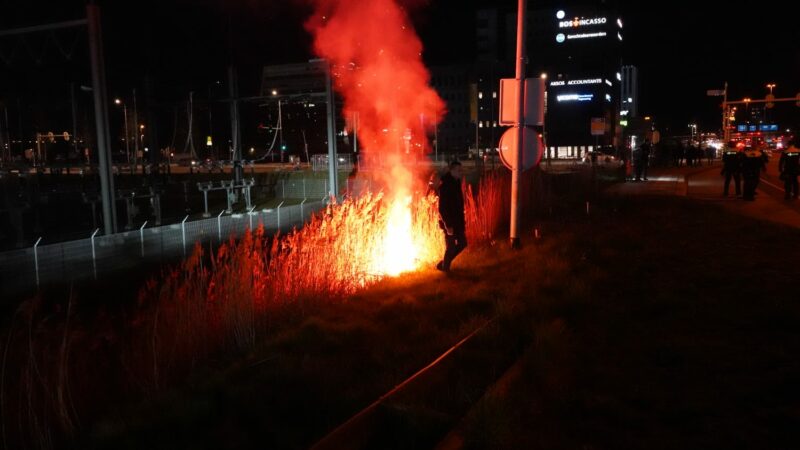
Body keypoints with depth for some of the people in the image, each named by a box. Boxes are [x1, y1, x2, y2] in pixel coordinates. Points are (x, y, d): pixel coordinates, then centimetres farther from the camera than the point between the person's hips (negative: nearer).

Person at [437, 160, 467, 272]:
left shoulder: (456, 182, 7)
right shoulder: (445, 185, -19)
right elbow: (442, 207, -22)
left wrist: (462, 220, 15)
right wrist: (448, 225, -23)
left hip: (458, 220, 9)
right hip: (449, 222, -9)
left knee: (462, 243, 14)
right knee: (451, 247, 1)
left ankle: (444, 264, 27)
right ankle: (444, 267, 22)